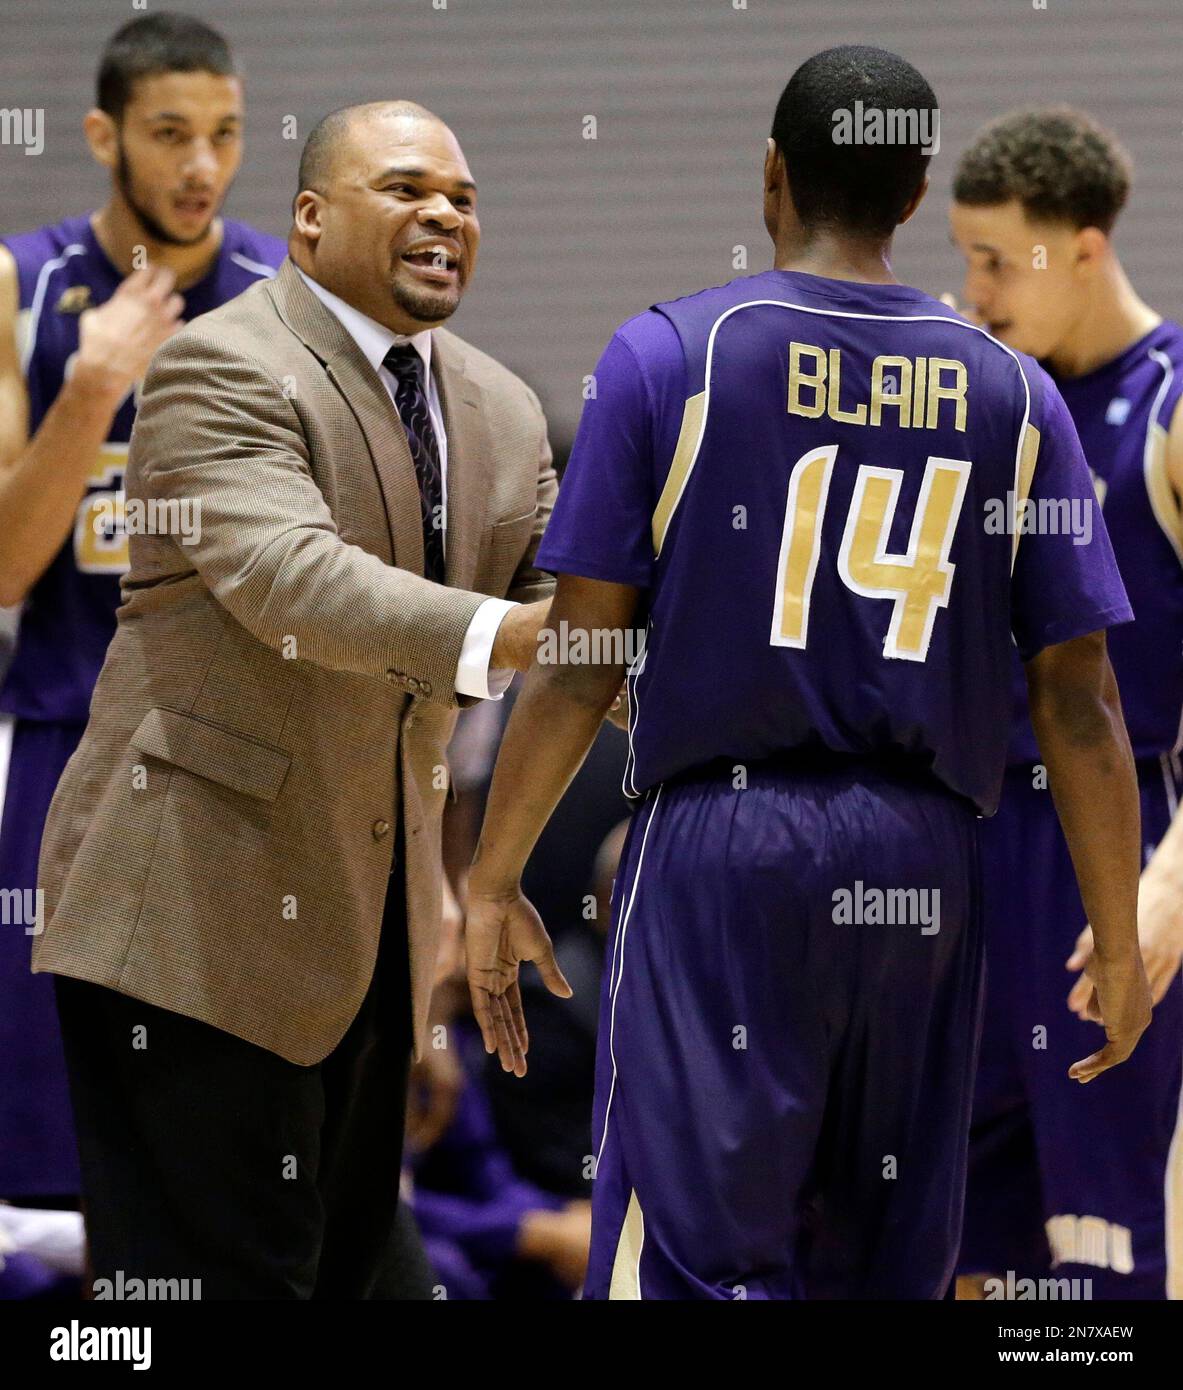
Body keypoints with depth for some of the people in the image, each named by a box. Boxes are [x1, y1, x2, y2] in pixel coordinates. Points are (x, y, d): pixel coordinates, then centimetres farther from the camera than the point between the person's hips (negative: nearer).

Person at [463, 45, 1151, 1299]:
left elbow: (579, 664, -3)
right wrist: (1119, 948, 11)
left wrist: (492, 882, 5)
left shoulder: (668, 353, -1)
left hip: (717, 843, -3)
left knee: (697, 1254, -6)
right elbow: (1081, 705, 4)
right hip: (924, 868, 3)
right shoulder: (1012, 395, 6)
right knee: (885, 1265, 11)